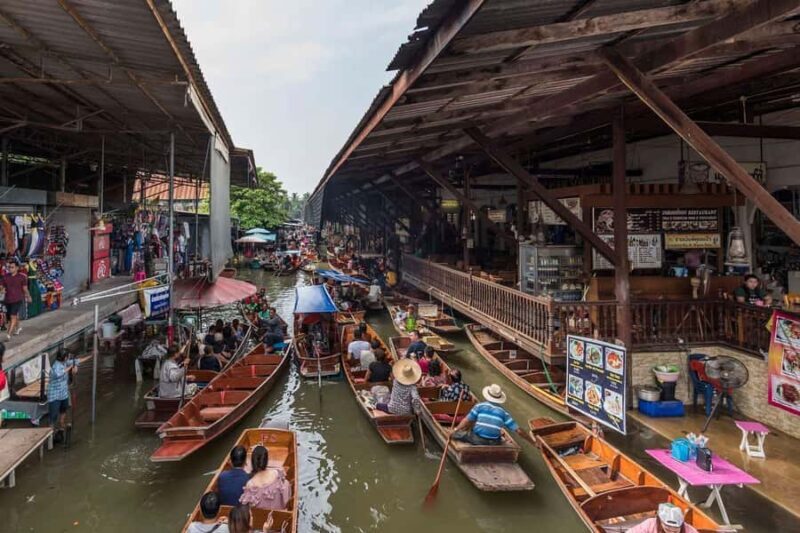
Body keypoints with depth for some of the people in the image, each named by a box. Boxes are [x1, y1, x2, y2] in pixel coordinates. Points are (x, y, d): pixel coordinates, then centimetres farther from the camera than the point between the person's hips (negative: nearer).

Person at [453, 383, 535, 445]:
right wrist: (533, 441, 14)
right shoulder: (503, 412, 7)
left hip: (477, 440, -1)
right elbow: (519, 430, 5)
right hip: (494, 443, 1)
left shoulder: (480, 406, 2)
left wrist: (455, 430, 12)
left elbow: (466, 421, -1)